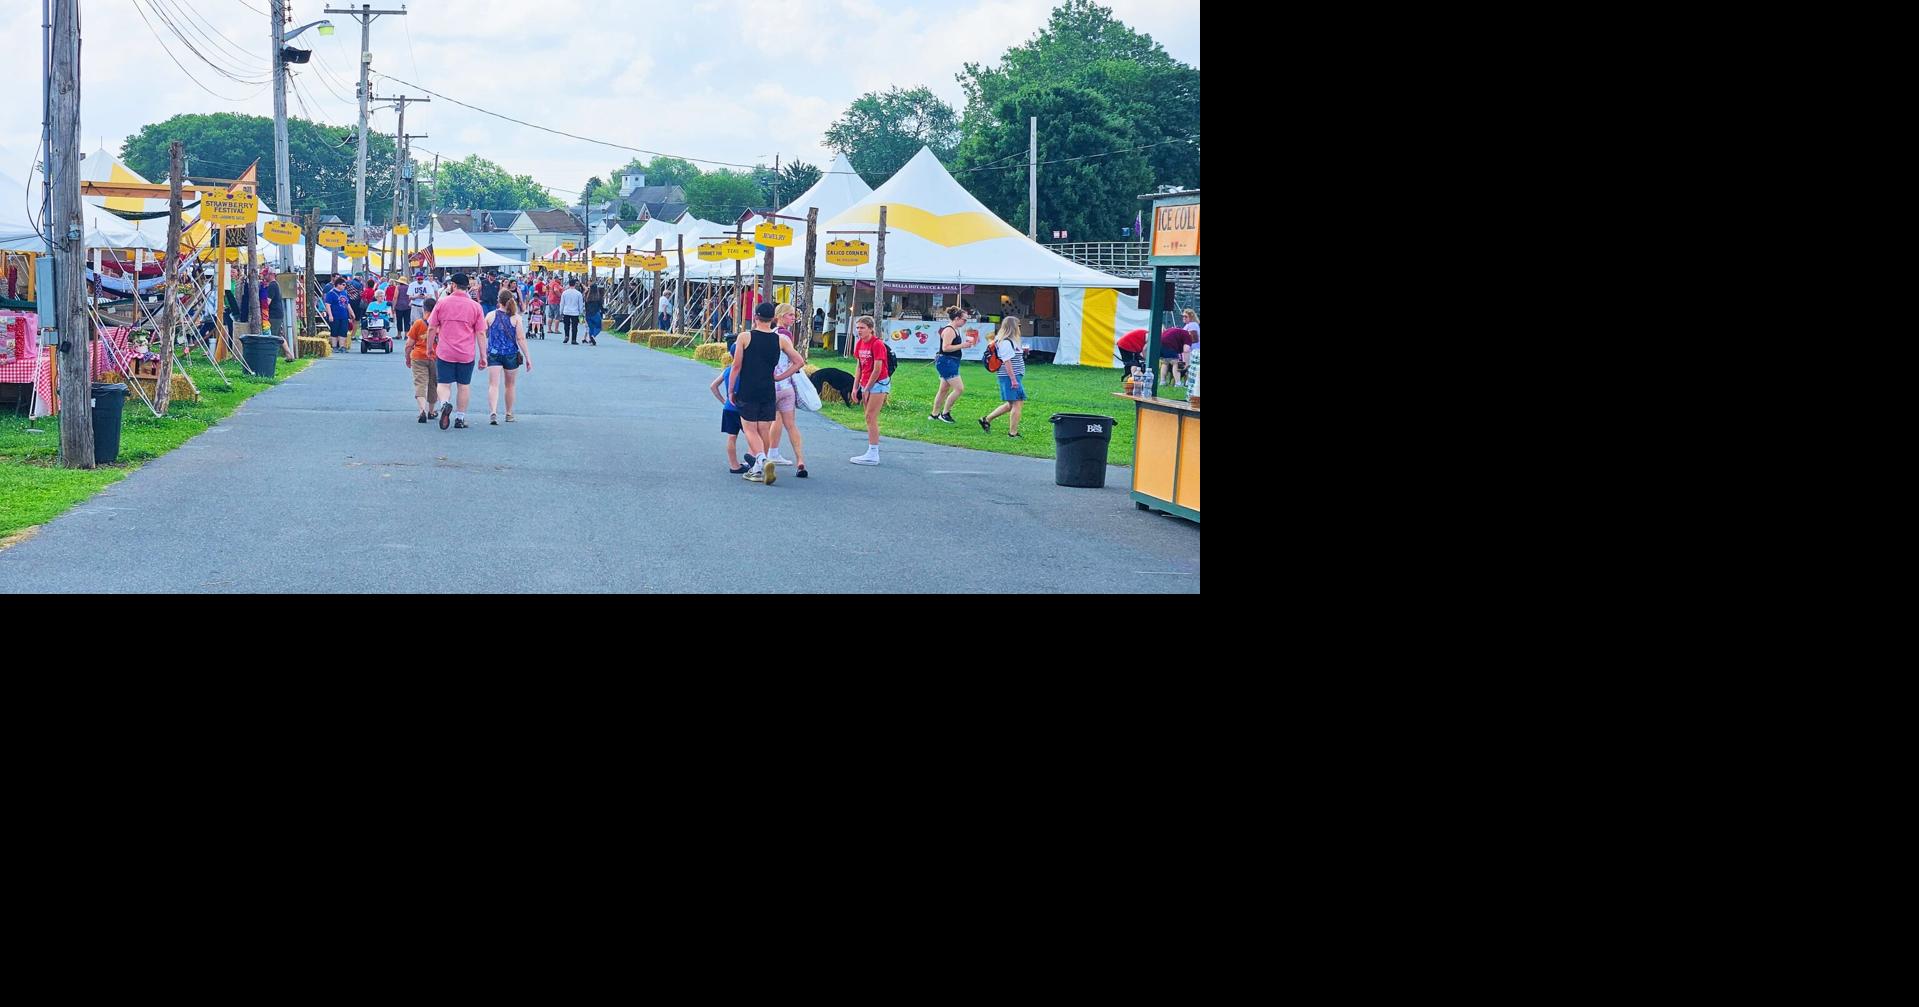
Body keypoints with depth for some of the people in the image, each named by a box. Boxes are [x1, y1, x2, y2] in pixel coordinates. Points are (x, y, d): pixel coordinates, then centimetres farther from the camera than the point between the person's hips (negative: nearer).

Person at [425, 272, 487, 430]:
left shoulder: (441, 304, -2)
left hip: (444, 352, -1)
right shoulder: (475, 306, -2)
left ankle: (445, 404, -24)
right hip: (467, 354, 1)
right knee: (464, 385, 12)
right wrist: (483, 356, 3)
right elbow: (480, 333, -2)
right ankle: (461, 418, 16)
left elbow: (431, 329, 1)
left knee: (444, 384, 6)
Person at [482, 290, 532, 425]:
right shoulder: (516, 318, -5)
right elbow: (521, 338, -9)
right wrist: (528, 357, -4)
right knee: (510, 385, 18)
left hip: (493, 354, 0)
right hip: (511, 355, 0)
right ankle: (509, 414, 30)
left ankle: (493, 412, -27)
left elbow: (483, 335, 5)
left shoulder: (490, 316, -1)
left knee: (493, 384, -6)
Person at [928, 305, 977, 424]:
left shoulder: (955, 330, 15)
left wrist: (964, 343, 11)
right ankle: (945, 413, -4)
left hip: (950, 363, 11)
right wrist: (962, 345, -21)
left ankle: (934, 414, 24)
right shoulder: (949, 330, -17)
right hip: (946, 362, -11)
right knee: (959, 388, -12)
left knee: (944, 390, 15)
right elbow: (945, 348, -24)